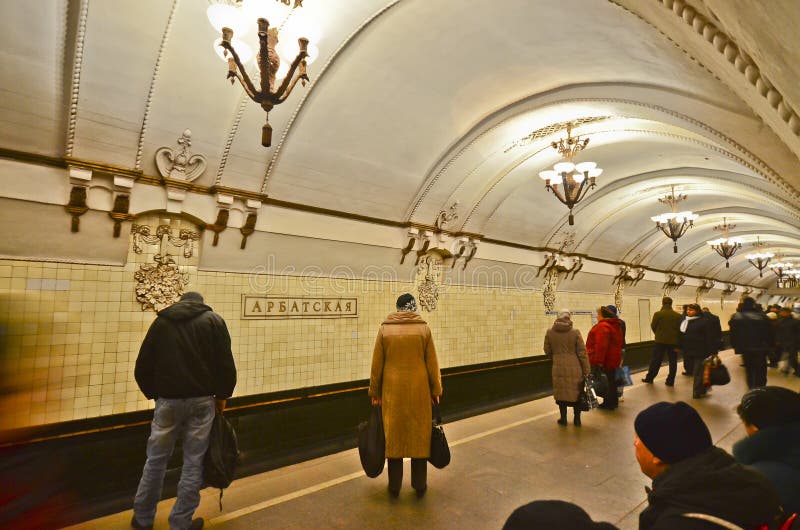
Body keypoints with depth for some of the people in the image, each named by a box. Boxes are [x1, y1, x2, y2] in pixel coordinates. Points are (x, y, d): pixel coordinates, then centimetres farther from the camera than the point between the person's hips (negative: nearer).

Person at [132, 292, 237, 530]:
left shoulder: (161, 321, 8)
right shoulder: (213, 320, 2)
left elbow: (142, 367, 8)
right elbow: (226, 363, -4)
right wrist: (222, 395, 8)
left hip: (167, 400, 2)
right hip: (201, 400, -2)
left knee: (156, 459, 19)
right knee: (193, 462, 9)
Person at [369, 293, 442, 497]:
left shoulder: (385, 329, -2)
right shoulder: (423, 328, -4)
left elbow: (377, 364, 0)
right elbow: (432, 363, -1)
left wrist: (375, 392, 9)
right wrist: (435, 390, 9)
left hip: (392, 390, 1)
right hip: (419, 390, 0)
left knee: (393, 435, 12)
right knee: (419, 435, 12)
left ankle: (394, 486, 22)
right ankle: (420, 485, 23)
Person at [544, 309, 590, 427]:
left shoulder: (549, 332, -4)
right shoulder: (575, 332, -10)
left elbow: (547, 351, 4)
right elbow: (582, 353, -7)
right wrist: (586, 371, 1)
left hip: (558, 368, 1)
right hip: (575, 368, -1)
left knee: (561, 392, 12)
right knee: (576, 392, 14)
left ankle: (563, 419, 21)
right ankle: (577, 419, 24)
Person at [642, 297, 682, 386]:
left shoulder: (657, 314, -9)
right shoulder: (678, 315, -3)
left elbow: (653, 326, -1)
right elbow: (681, 328, 1)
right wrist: (677, 337, 15)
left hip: (660, 341, -1)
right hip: (674, 341, 1)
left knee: (656, 360, 7)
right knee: (673, 361, 10)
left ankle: (649, 378, 13)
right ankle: (670, 381, 12)